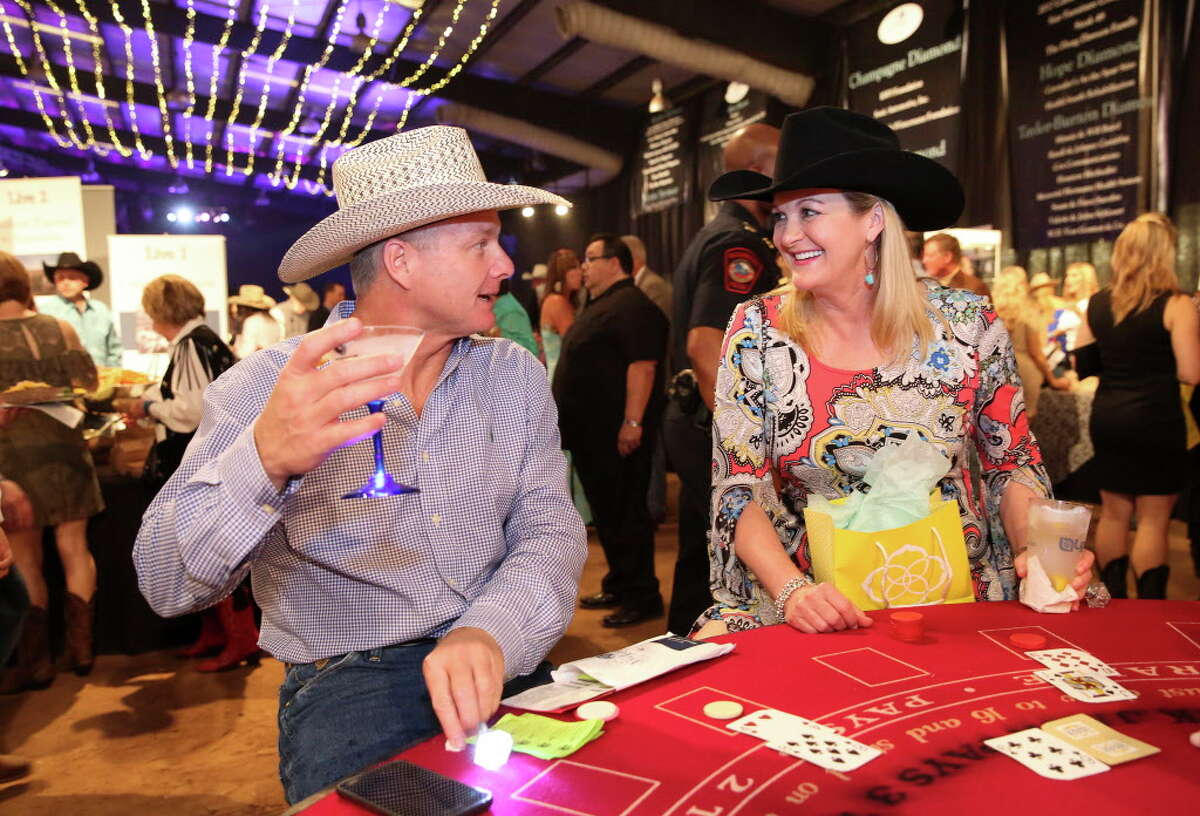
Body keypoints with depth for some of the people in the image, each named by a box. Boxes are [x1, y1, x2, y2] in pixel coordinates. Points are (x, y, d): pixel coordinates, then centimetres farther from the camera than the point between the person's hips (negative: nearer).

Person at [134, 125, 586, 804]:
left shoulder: (516, 376, 6)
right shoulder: (265, 387, -6)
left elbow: (549, 531, -1)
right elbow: (166, 583, -12)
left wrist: (489, 634, -22)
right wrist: (263, 461, -33)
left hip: (506, 667, 4)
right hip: (345, 680, -3)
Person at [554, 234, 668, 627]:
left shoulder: (631, 305, -14)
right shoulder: (599, 306, 19)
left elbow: (642, 365, -22)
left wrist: (632, 422, -27)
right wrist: (571, 421, 24)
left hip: (617, 435, -11)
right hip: (593, 433, 11)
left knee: (625, 514, -4)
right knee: (605, 511, 17)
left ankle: (642, 597, 6)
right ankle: (619, 585, 29)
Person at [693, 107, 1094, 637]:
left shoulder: (966, 324, -4)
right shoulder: (757, 332, -5)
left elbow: (1013, 462, 7)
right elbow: (740, 491, -7)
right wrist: (792, 590, -23)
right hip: (815, 609, -2)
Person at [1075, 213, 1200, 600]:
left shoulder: (1097, 303, 4)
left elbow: (1083, 366, 10)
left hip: (1107, 417, 5)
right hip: (1156, 420, -5)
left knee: (1114, 513, 14)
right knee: (1153, 519, 3)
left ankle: (1113, 608, 22)